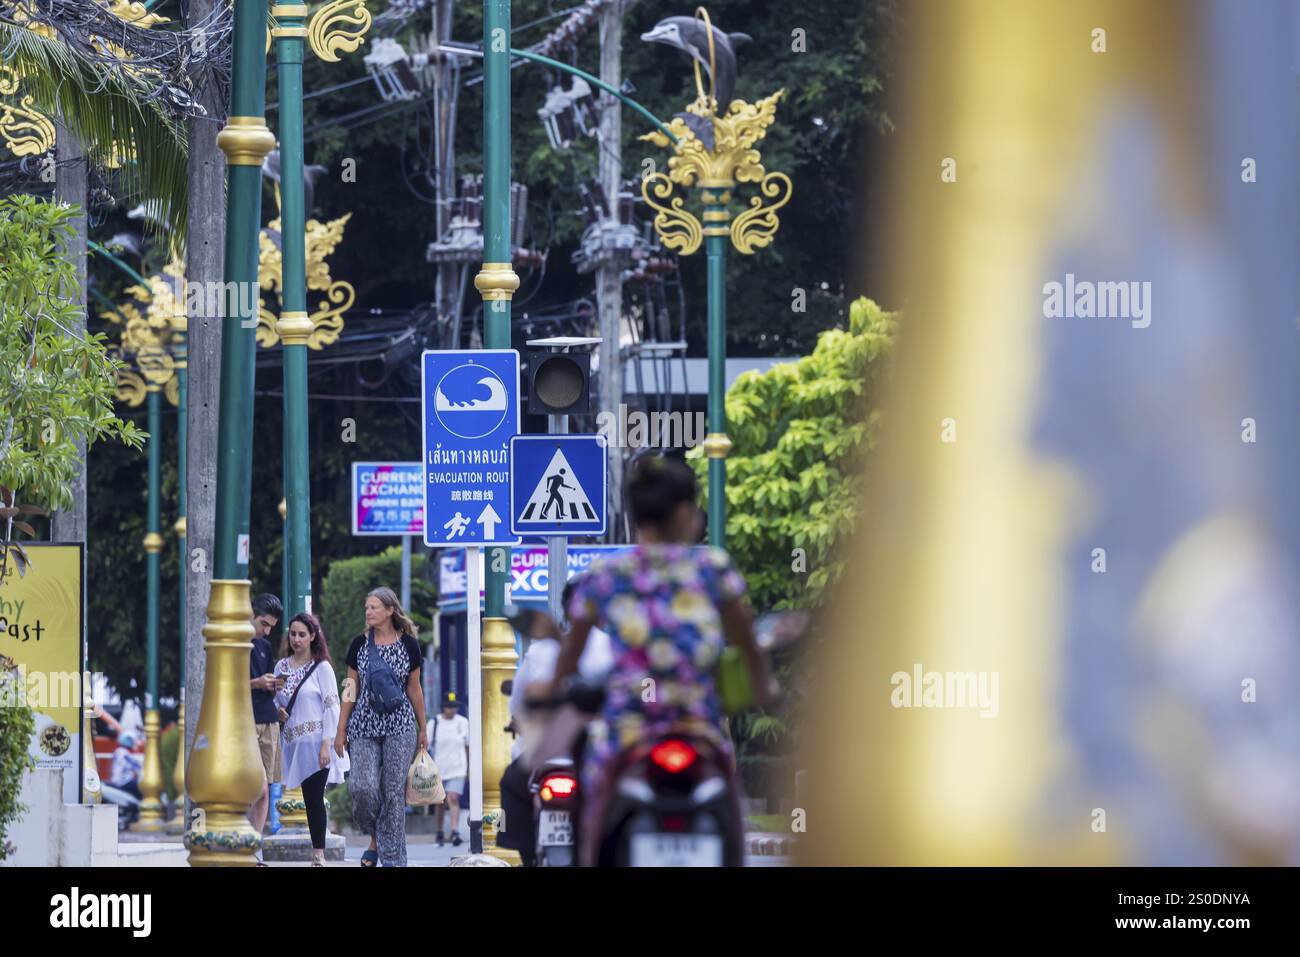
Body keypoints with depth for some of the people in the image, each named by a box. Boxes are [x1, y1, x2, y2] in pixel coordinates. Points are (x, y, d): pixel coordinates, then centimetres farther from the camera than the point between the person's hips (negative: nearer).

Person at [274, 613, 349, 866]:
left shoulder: (322, 667, -3)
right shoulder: (282, 666, 11)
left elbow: (332, 706, -7)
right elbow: (275, 700, 21)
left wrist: (327, 744, -14)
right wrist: (278, 710, -3)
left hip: (316, 742, -4)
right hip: (292, 741, 4)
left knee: (315, 797, -6)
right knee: (308, 798, 3)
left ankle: (319, 854, -2)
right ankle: (317, 850, 4)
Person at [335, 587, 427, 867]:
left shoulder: (408, 644, 1)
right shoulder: (359, 644, 5)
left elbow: (414, 689, 8)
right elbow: (351, 689, 8)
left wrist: (422, 729, 10)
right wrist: (341, 730, 6)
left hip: (400, 725, -1)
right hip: (364, 725, 1)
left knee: (394, 791, -3)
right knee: (362, 787, -12)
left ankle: (392, 858, 3)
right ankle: (375, 838, 16)